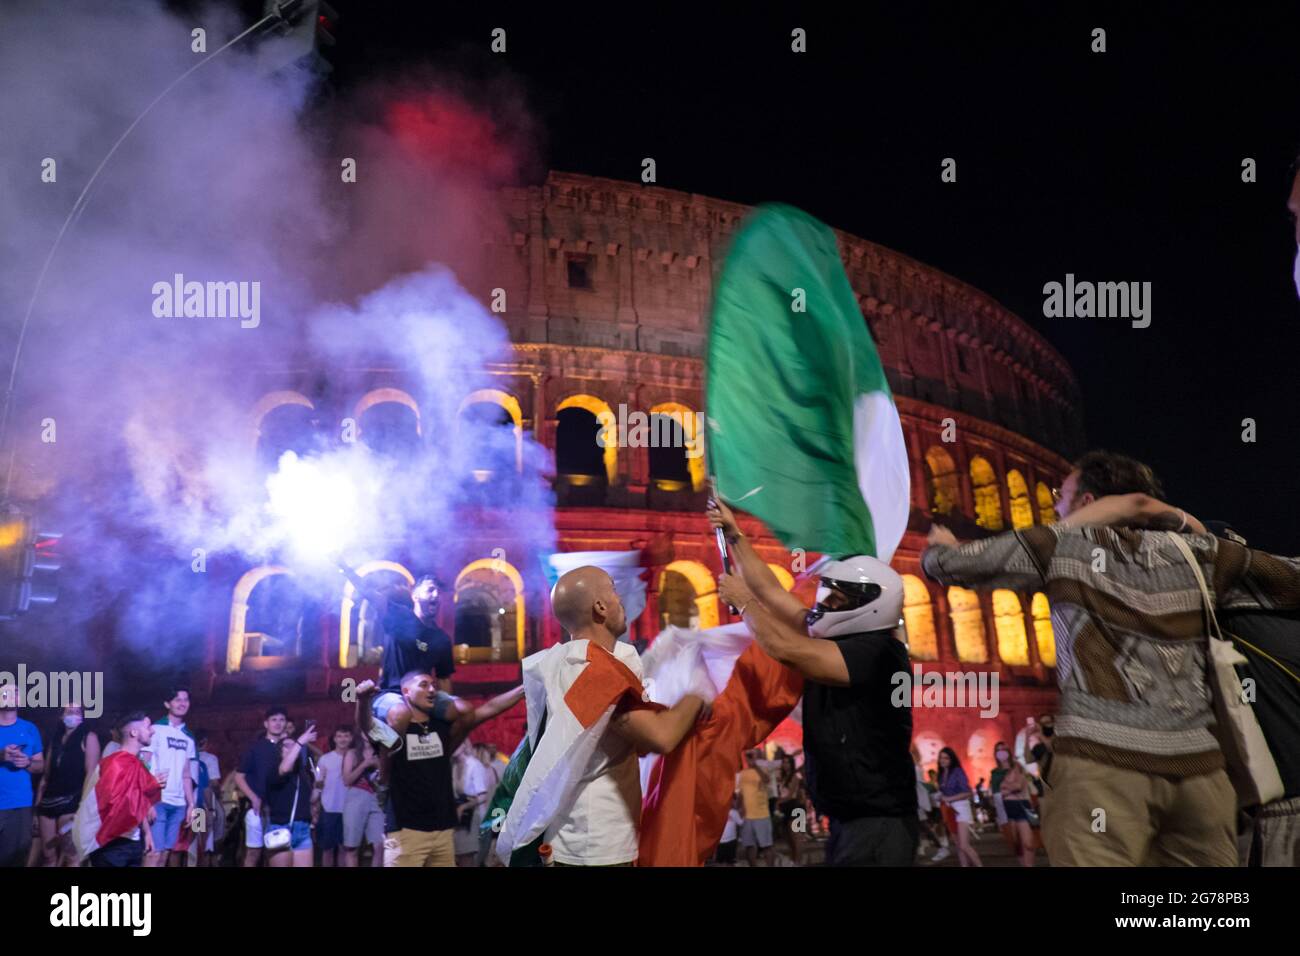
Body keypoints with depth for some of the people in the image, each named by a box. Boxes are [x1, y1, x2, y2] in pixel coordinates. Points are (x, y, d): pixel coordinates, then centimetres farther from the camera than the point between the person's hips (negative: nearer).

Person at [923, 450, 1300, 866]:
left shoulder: (1061, 544, 8)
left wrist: (943, 544, 34)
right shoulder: (1194, 553, 15)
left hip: (1102, 758, -4)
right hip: (1198, 765, 4)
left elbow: (944, 563, 11)